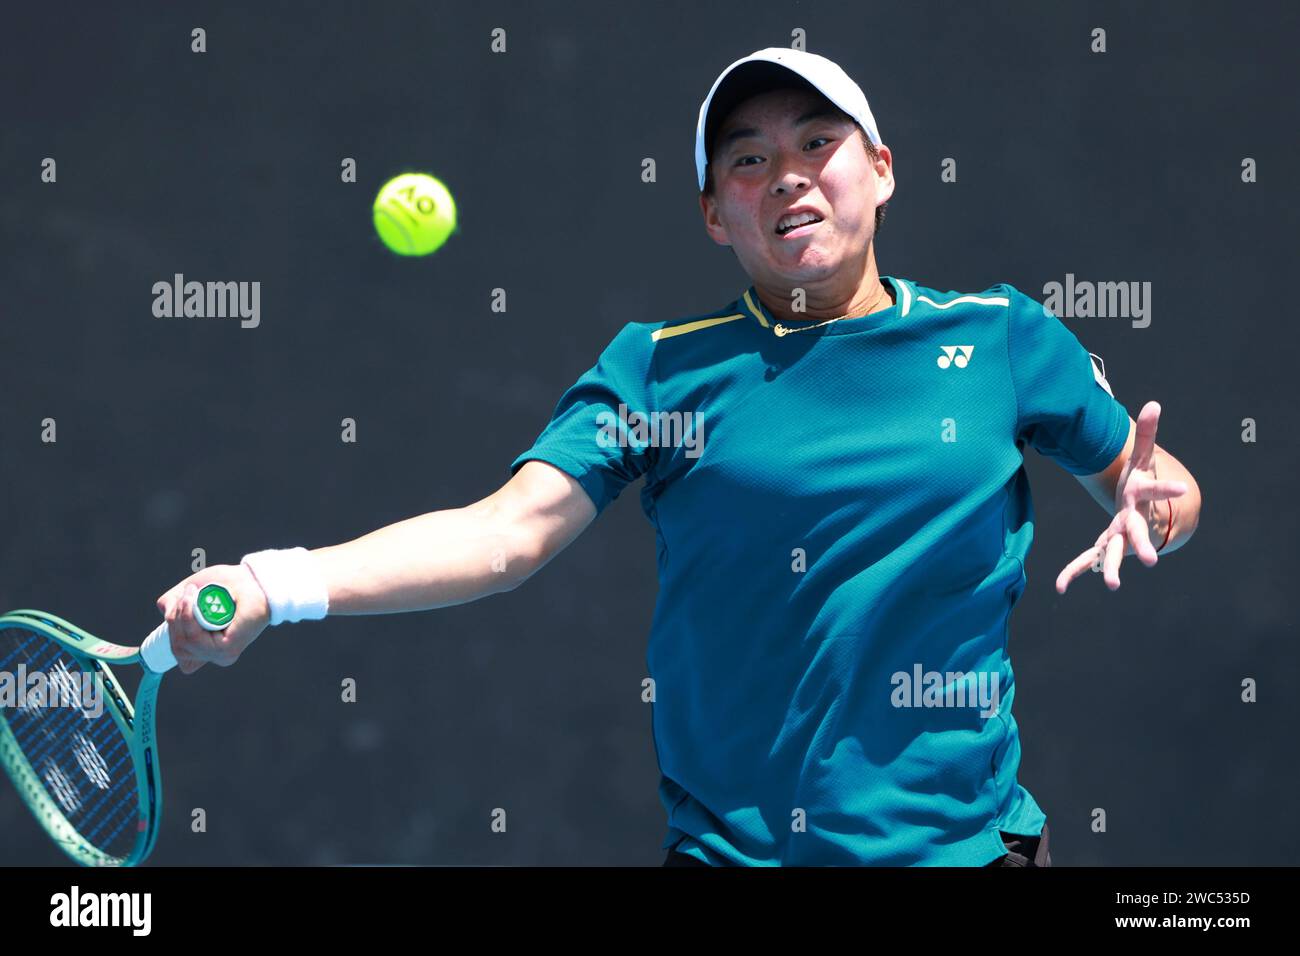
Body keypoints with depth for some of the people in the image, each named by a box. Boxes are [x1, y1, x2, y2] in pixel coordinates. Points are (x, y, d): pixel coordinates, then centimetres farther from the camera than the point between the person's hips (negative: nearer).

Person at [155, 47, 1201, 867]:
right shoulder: (660, 369, 1)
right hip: (726, 844, 0)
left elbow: (1159, 486, 12)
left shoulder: (999, 336, 3)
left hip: (960, 843, 0)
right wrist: (270, 587, -21)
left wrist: (1155, 509, -13)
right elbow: (504, 534, -8)